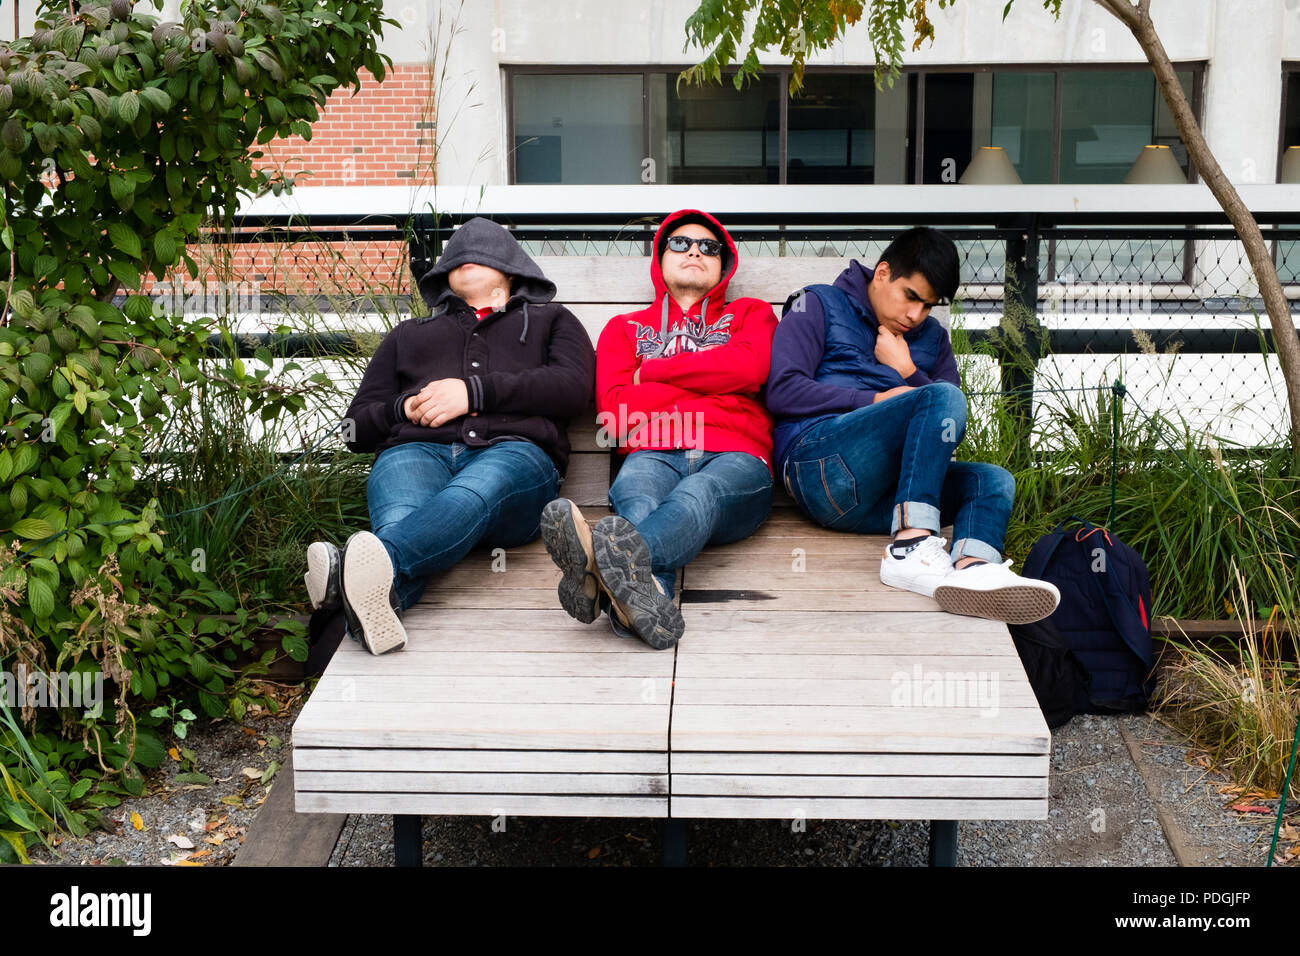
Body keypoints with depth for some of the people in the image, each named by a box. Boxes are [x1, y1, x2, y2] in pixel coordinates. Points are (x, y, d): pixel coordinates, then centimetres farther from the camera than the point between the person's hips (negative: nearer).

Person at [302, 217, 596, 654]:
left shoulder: (550, 320, 35)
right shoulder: (409, 334, 41)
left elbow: (573, 387, 11)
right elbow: (356, 428, 33)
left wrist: (475, 392, 0)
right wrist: (403, 410, 8)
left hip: (514, 451, -2)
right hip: (416, 450, 3)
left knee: (471, 495, -43)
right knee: (401, 520, -38)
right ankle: (373, 595, -72)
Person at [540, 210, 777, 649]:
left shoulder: (751, 314, 31)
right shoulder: (625, 327, 31)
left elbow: (750, 366, 3)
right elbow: (614, 411, 10)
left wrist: (652, 372, 8)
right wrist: (712, 379, 8)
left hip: (735, 459, -1)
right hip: (654, 455, 1)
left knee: (698, 494, -39)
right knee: (635, 491, -39)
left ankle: (604, 563, -72)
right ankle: (650, 598, -71)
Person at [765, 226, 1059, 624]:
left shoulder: (932, 338, 30)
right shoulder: (819, 305, 16)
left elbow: (954, 432, 21)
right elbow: (783, 391, 0)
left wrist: (907, 372, 7)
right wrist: (877, 400, -4)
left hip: (886, 495, 6)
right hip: (819, 461, -5)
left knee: (994, 479, -20)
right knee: (943, 396, -25)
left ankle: (971, 566, -55)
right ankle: (911, 546, -42)